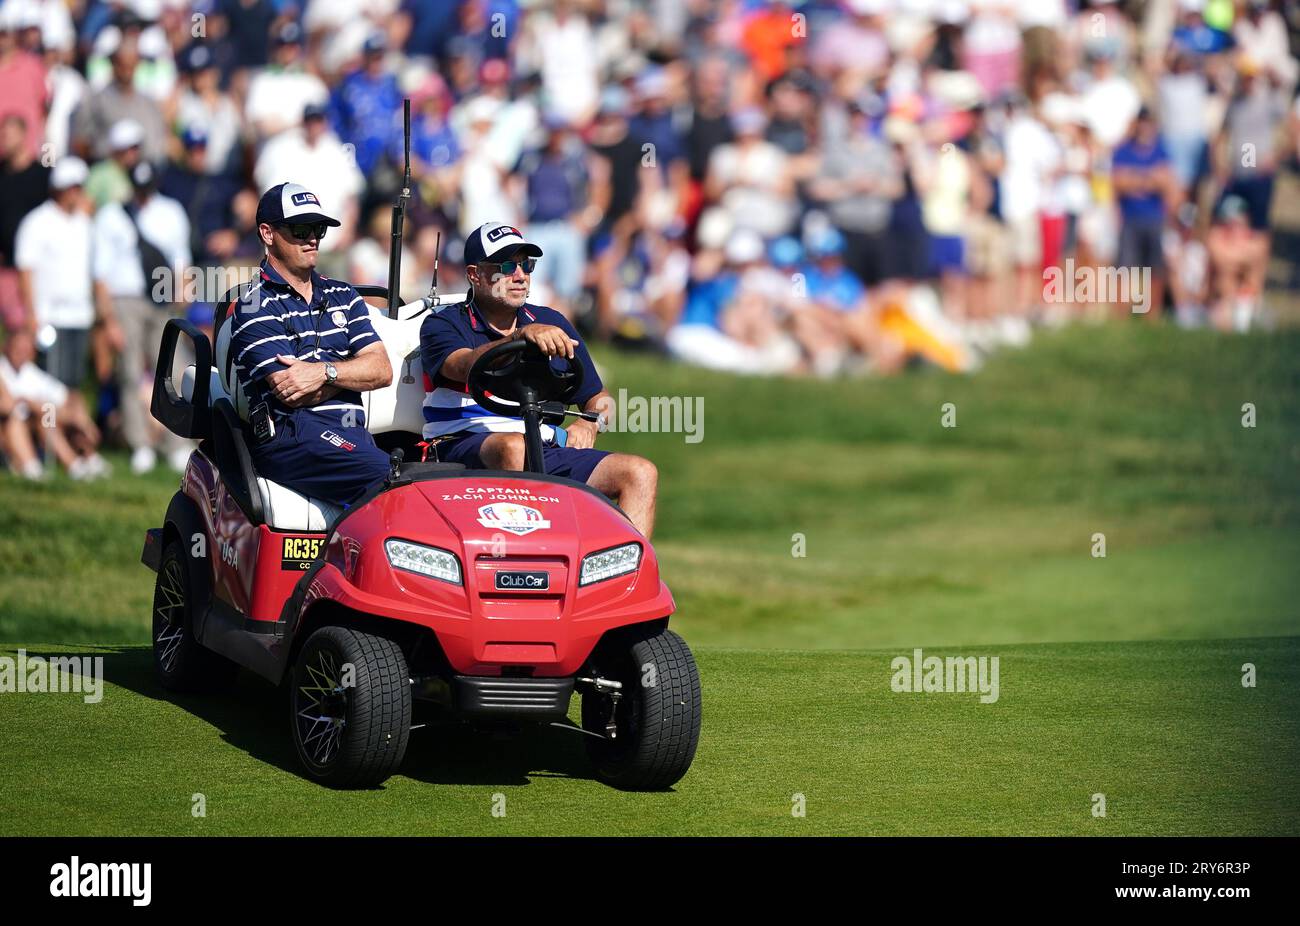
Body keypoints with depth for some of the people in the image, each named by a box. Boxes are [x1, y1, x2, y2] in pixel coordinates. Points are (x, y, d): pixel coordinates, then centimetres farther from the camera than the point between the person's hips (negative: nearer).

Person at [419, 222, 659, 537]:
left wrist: (590, 424, 0)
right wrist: (522, 336, -34)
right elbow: (466, 367, -19)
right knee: (513, 447, -39)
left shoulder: (551, 323, 19)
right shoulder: (443, 325, 4)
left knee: (640, 473, -14)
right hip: (465, 450, -5)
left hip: (546, 454, 5)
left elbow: (599, 399, 24)